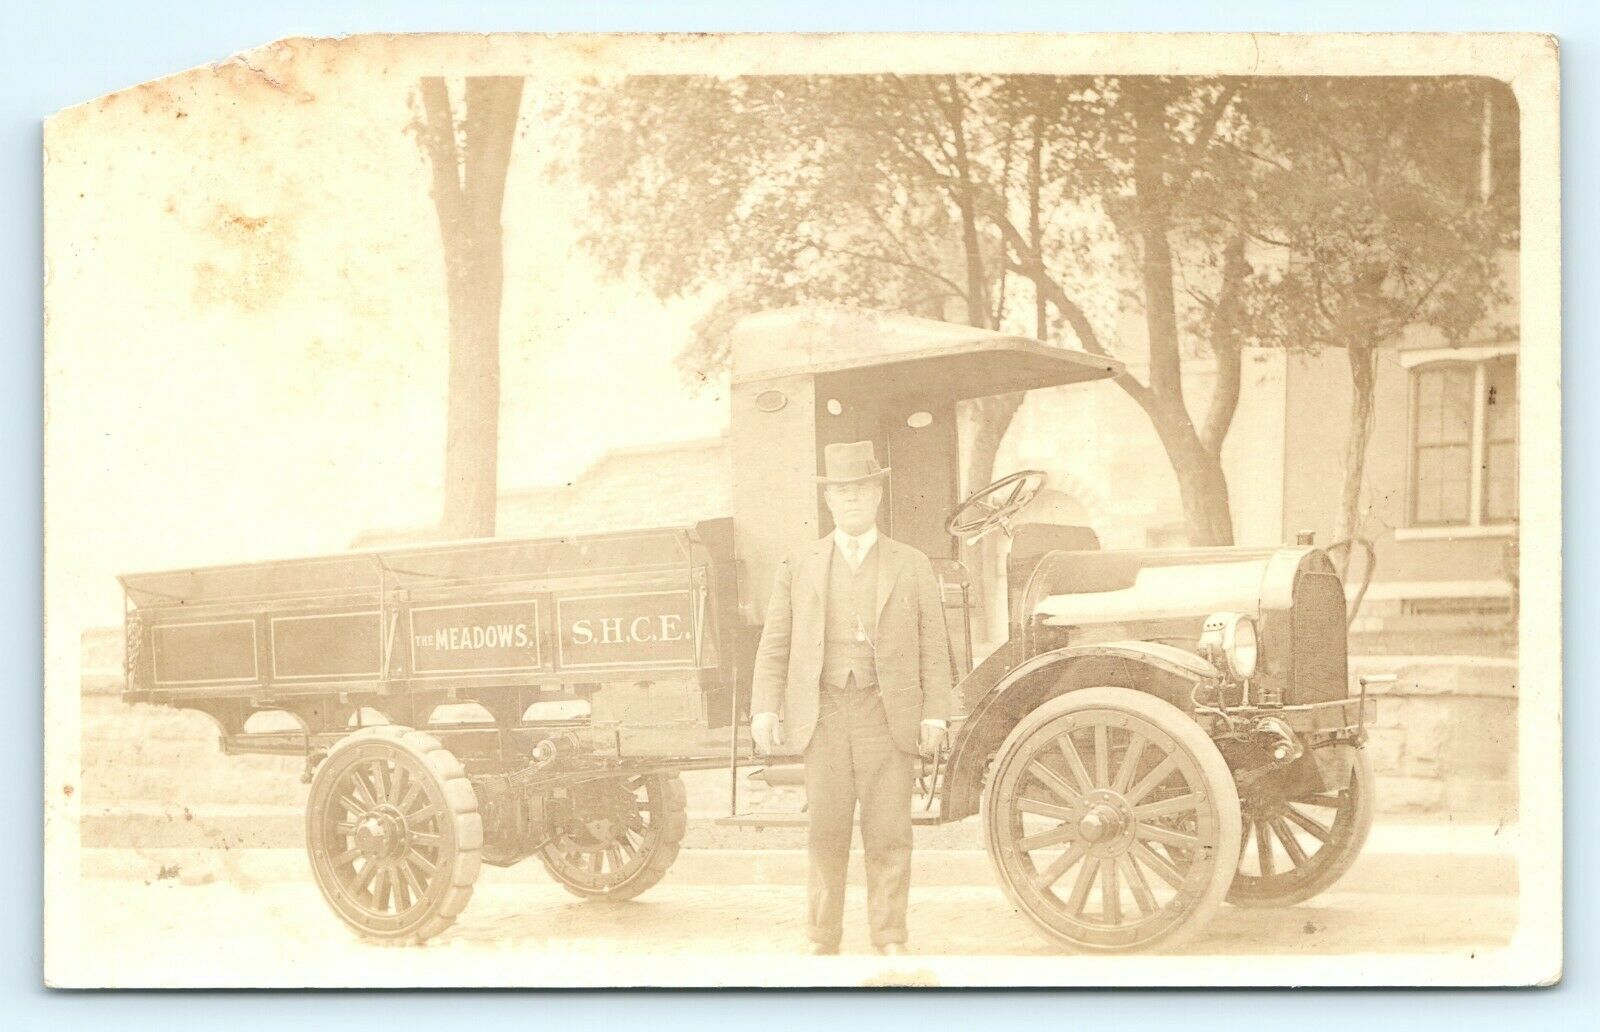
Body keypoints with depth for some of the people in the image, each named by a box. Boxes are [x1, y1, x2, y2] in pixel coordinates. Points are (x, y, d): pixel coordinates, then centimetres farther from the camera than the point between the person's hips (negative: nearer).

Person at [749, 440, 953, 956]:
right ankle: (822, 941, 11)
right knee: (826, 832, 3)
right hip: (823, 714, 1)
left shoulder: (913, 566, 9)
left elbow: (933, 647, 6)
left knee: (889, 832, 0)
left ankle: (891, 940, 9)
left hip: (888, 714, -1)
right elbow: (774, 643, 8)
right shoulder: (799, 566, 11)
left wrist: (935, 715, -2)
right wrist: (765, 709, -2)